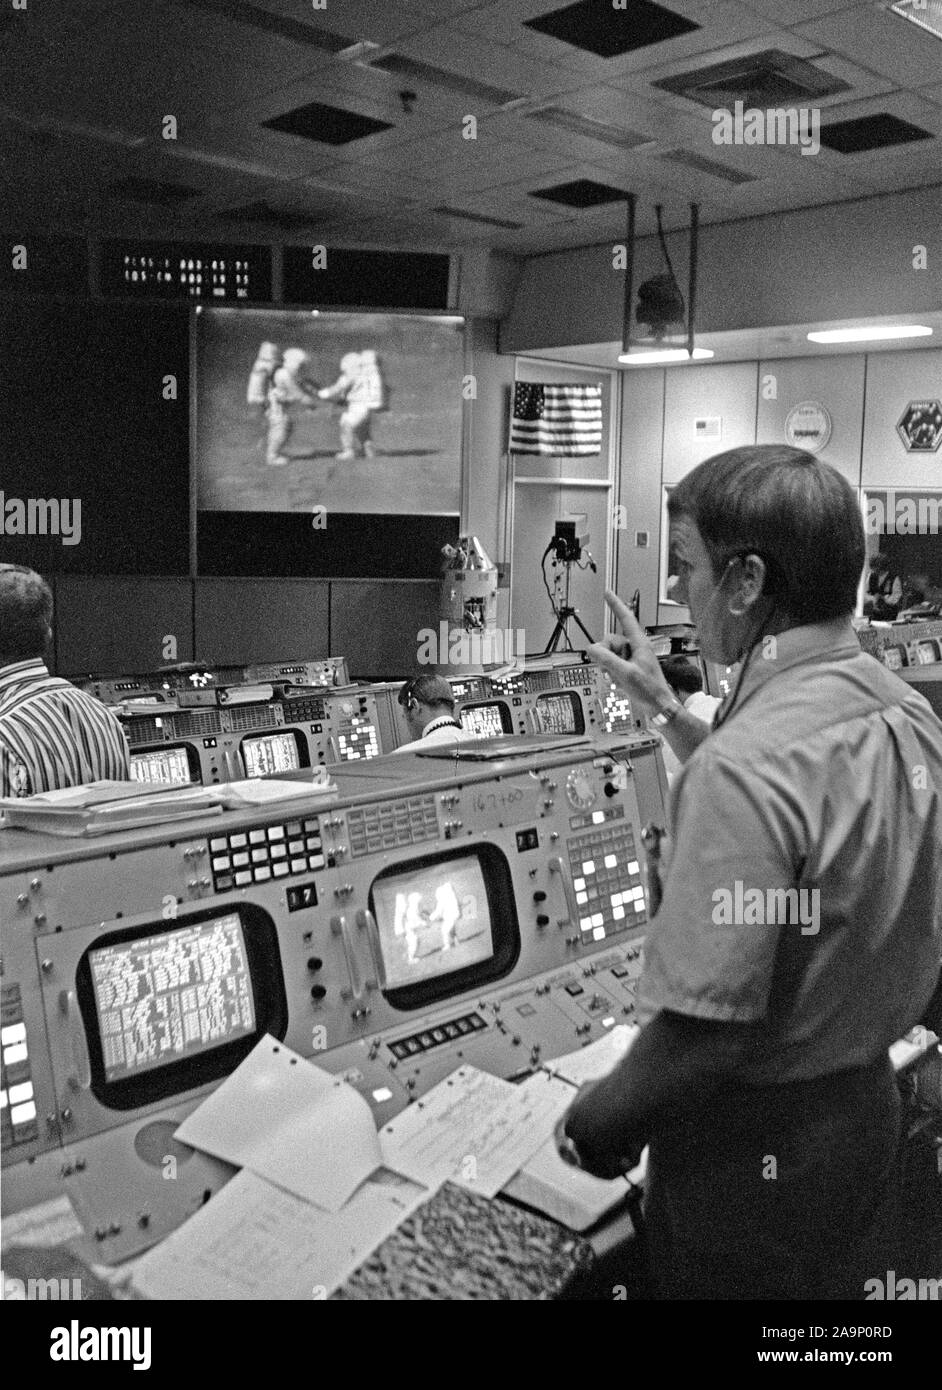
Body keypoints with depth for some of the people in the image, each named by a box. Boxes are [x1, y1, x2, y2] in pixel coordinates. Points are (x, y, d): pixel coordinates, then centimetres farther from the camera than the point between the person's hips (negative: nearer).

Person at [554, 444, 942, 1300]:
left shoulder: (745, 763, -31)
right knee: (833, 1284, 25)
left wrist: (598, 1122, -13)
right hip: (868, 1105, 8)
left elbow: (706, 1028, -30)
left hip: (752, 1145, -7)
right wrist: (667, 710, 16)